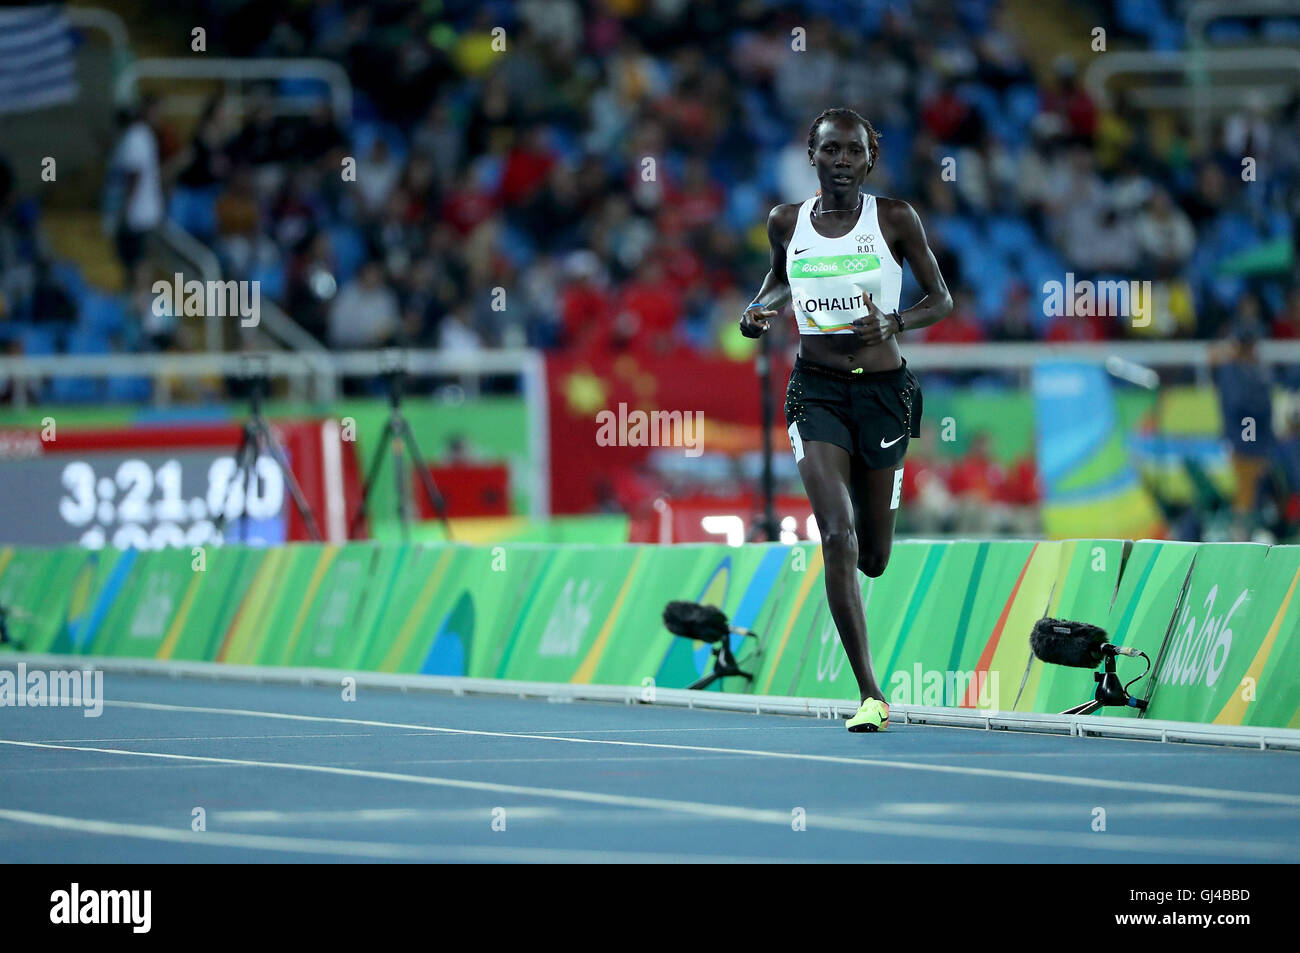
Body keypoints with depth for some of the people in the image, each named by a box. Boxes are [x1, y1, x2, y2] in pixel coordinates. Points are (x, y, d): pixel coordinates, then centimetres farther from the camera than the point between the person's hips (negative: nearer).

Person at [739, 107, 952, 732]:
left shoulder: (894, 218, -3)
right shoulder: (787, 223, 3)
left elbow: (941, 299, 2)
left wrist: (894, 323, -17)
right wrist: (759, 309, 3)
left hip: (882, 388, 0)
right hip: (816, 390, 0)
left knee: (872, 557, 9)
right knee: (837, 538, -18)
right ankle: (870, 694, -15)